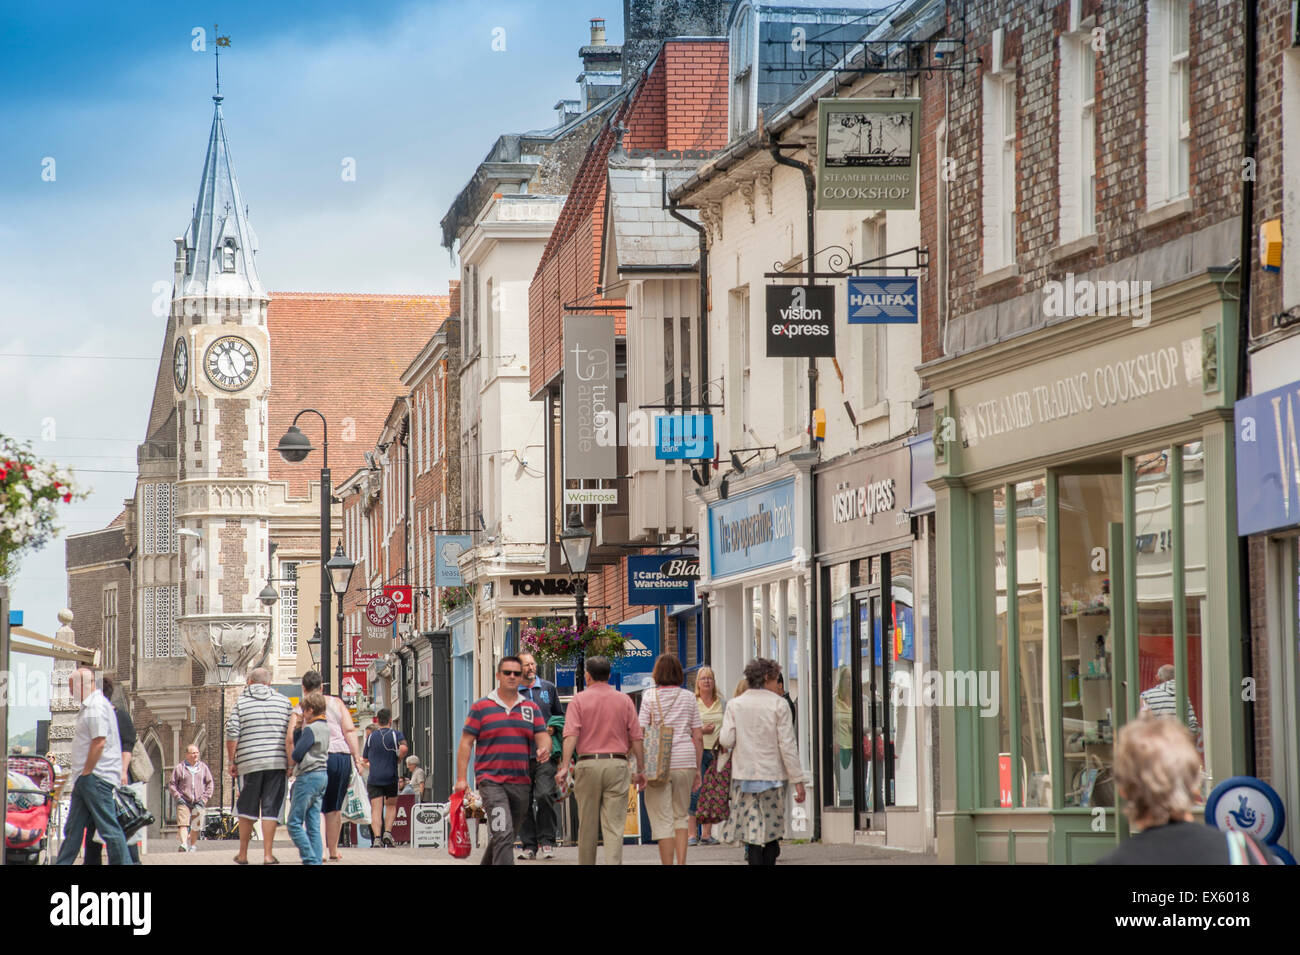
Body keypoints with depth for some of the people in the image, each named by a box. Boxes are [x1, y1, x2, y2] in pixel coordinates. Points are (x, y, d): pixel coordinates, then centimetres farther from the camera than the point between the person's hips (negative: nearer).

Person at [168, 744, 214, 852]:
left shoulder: (203, 767, 9)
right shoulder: (180, 767, 3)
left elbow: (209, 784, 14)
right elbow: (172, 784, 6)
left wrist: (204, 798, 3)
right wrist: (178, 797, -5)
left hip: (198, 802, 2)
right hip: (184, 801, -2)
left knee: (196, 826, 6)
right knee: (182, 823, -18)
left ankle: (192, 845, 23)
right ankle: (184, 844, -32)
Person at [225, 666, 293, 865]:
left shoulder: (241, 702, 3)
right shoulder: (284, 702, 7)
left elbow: (232, 734, -3)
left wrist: (231, 761, 3)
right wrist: (291, 763, 7)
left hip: (249, 763, 0)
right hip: (277, 763, 0)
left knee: (247, 810, 10)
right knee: (271, 809, 2)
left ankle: (243, 855, 15)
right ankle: (268, 855, -2)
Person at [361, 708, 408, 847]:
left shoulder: (371, 737, 10)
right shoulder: (396, 734, 1)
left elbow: (364, 761, 14)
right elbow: (403, 748, -19)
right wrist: (398, 760, -1)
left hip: (373, 778, 1)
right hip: (390, 777, -1)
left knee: (376, 810, -5)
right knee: (391, 806, 19)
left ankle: (377, 838, -20)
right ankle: (387, 832, 3)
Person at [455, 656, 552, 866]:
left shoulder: (531, 709, 13)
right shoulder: (481, 707, 2)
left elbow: (543, 736, 4)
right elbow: (466, 743, 1)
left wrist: (544, 749, -21)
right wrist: (461, 778, -7)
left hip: (521, 783, 5)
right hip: (491, 781, -5)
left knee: (505, 837, 14)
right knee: (503, 835, -18)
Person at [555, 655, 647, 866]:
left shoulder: (579, 700, 2)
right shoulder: (624, 700, 7)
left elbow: (571, 735, -10)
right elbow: (636, 738, 5)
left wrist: (565, 766, -15)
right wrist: (641, 769, 11)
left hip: (588, 763, -1)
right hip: (617, 764, 1)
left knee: (587, 827, 10)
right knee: (614, 826, -4)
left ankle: (586, 863, 19)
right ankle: (613, 863, -17)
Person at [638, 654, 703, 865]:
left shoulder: (650, 696, -1)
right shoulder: (688, 697, 7)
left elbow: (640, 734, -7)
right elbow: (698, 736, 7)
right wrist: (698, 769, 14)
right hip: (686, 761, 3)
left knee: (662, 819, 2)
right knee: (681, 815, 16)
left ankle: (668, 864, 1)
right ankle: (681, 862, 5)